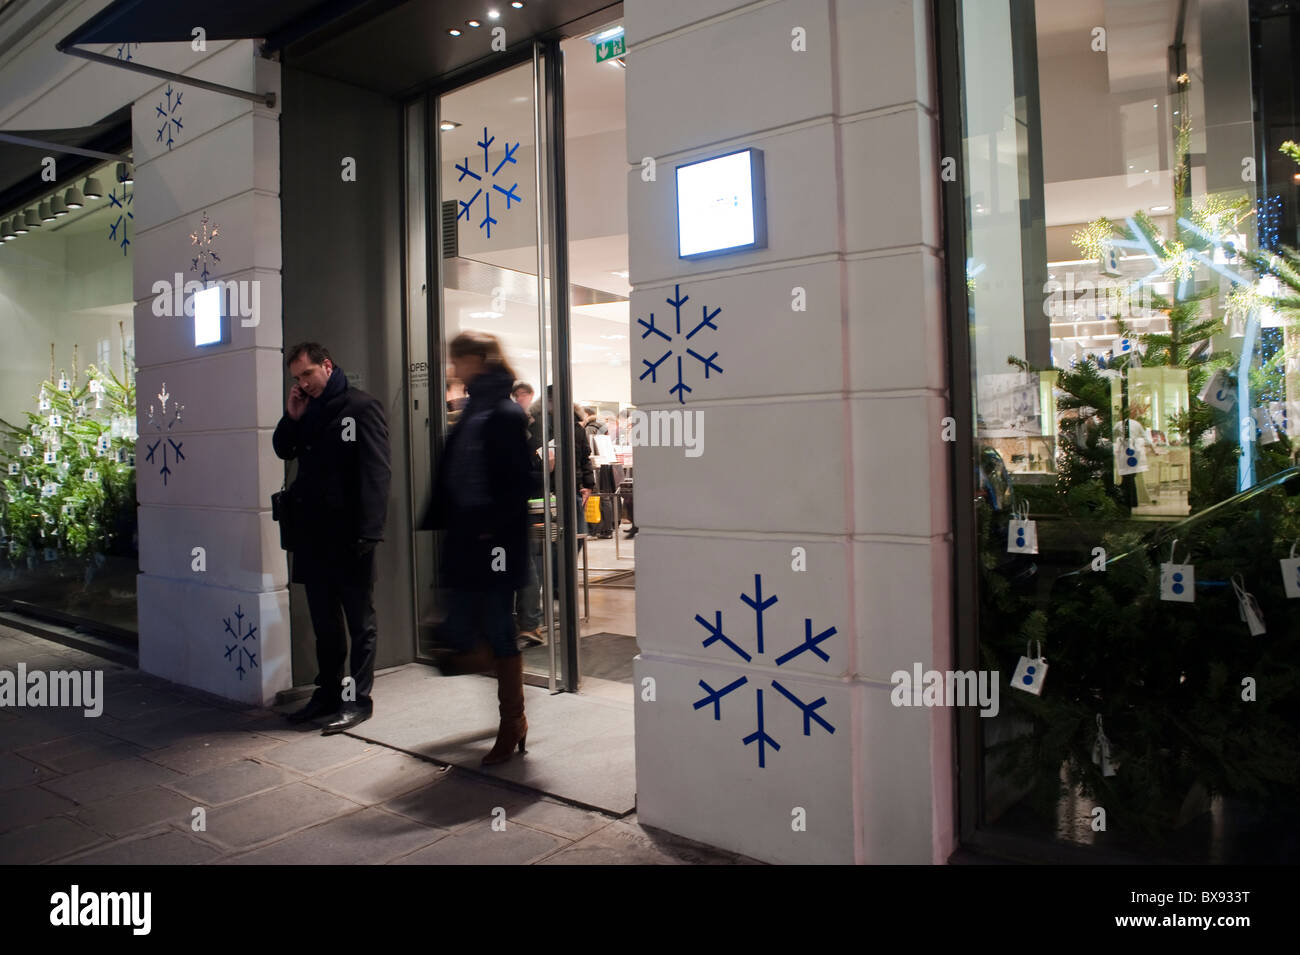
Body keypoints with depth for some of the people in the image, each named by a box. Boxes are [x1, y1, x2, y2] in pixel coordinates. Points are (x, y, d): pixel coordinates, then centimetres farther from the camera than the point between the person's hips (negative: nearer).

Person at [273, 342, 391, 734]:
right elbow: (283, 450, 23)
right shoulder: (307, 411, 15)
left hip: (348, 534, -7)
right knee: (323, 619, 15)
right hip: (312, 532, 7)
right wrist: (291, 418, 4)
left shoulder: (361, 407, -8)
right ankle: (328, 691, 26)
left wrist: (368, 531, -21)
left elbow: (377, 471, -14)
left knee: (360, 620, 3)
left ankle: (359, 698, 11)